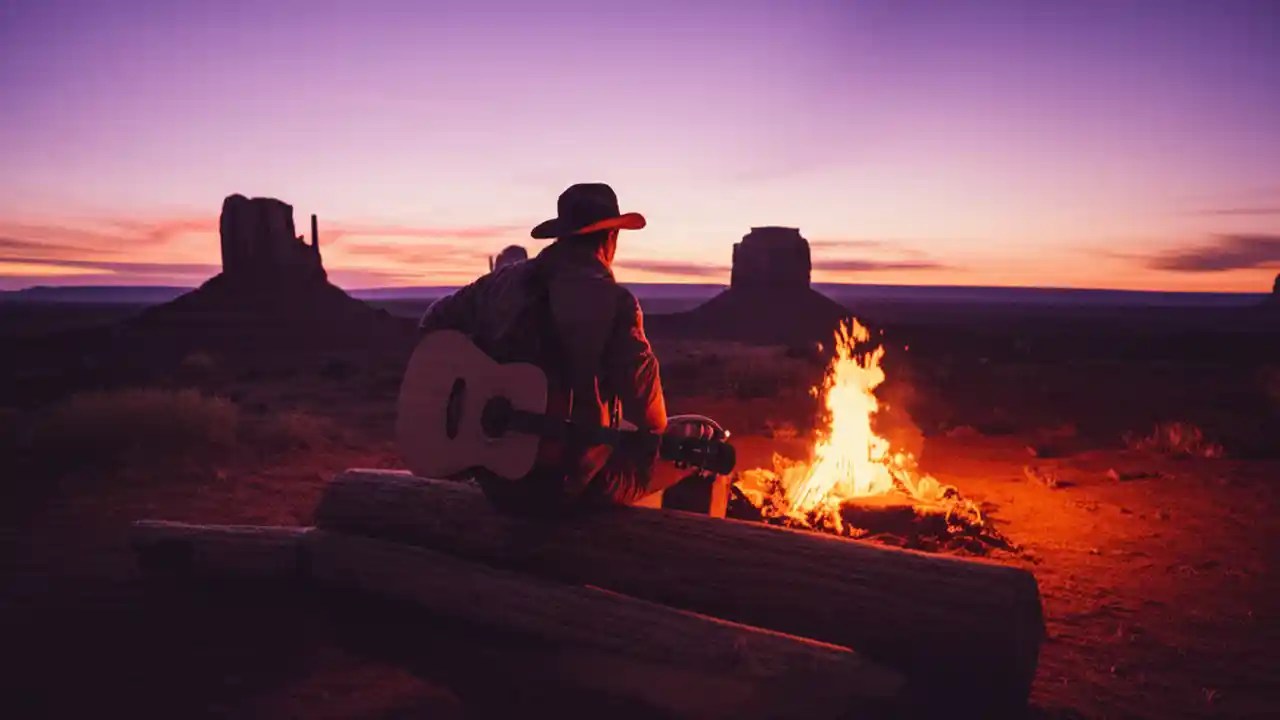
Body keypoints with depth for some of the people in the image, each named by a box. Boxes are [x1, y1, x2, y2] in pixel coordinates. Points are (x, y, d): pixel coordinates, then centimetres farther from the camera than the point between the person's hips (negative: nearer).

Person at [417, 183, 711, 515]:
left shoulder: (504, 280, 4)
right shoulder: (613, 301, -14)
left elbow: (434, 320, 15)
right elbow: (640, 376, -22)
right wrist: (658, 433, 1)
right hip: (576, 481, -7)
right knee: (702, 438, 10)